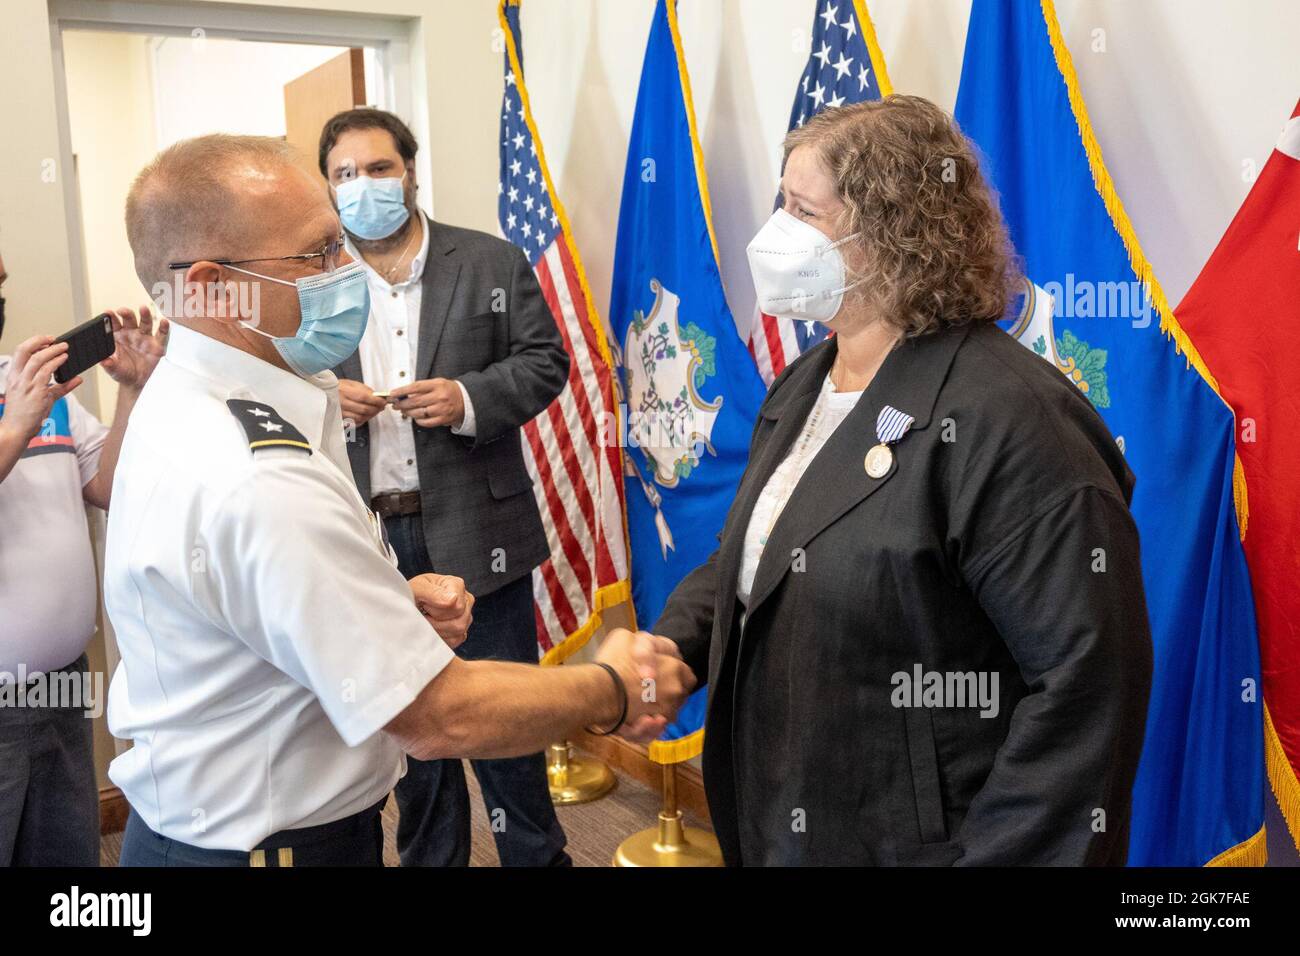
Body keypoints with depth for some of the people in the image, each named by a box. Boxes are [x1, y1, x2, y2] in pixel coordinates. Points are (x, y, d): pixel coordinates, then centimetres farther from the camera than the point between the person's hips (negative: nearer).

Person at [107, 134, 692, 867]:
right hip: (269, 843, -8)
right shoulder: (260, 482, -31)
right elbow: (439, 719, -28)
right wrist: (617, 690, -14)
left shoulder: (189, 399, -1)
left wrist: (387, 605, -4)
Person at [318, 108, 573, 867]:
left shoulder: (492, 261, 0)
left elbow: (544, 360, -1)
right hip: (366, 536, 2)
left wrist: (468, 399, -17)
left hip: (475, 528, -2)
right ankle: (428, 855, 36)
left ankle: (536, 854, 30)